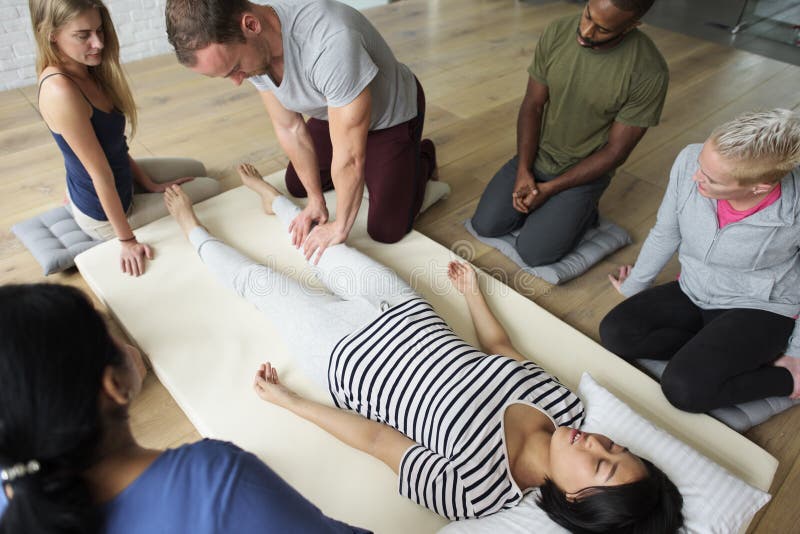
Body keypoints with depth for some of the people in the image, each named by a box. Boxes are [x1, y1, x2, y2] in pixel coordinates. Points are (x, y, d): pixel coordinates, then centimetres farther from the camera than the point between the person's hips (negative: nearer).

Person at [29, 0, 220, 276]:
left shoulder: (86, 72, -5)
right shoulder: (60, 90, -32)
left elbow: (113, 144, 2)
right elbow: (100, 172, -29)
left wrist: (149, 184, 4)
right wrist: (127, 240, -22)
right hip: (103, 215, -8)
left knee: (196, 169, 28)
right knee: (212, 188, 8)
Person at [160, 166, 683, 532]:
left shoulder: (474, 490, -31)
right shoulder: (565, 402, -17)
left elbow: (373, 437, -23)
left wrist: (289, 400, -11)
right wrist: (474, 293, 16)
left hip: (349, 355, -5)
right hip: (407, 314, 5)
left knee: (258, 279, 11)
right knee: (332, 249, 21)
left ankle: (193, 228, 43)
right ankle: (273, 199, 54)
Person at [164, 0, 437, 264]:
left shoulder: (332, 42, -45)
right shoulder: (241, 48, -20)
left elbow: (350, 156, -36)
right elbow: (289, 128, -9)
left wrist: (340, 227, -23)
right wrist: (316, 200, -7)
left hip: (391, 115, -6)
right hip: (333, 111, 6)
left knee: (386, 231, -6)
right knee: (297, 185, 17)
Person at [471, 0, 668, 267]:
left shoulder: (650, 73, -24)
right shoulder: (557, 33, -12)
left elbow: (615, 151, -17)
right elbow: (532, 105, -5)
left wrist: (549, 189, -18)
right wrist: (523, 172, -15)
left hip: (585, 171, -4)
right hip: (537, 156, 4)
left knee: (532, 252, -14)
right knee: (485, 225, -5)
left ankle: (583, 211, 13)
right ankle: (547, 206, 18)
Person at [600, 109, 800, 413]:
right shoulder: (689, 162, -20)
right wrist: (634, 285, 12)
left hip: (761, 309, -5)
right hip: (693, 294, 5)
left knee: (683, 388, -25)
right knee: (614, 333, -13)